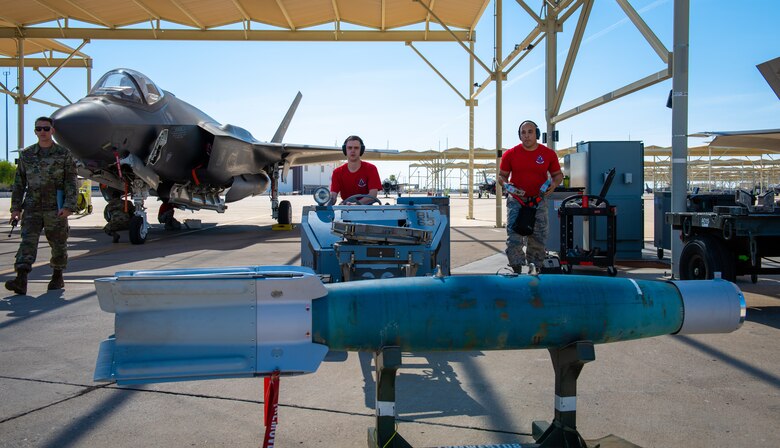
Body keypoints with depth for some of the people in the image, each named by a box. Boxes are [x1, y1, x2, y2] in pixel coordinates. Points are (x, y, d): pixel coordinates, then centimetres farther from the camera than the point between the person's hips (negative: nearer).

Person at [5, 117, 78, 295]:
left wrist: (68, 206, -12)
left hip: (56, 209, -2)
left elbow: (71, 183, -2)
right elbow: (19, 183, 13)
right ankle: (21, 280, -18)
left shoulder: (64, 154, 2)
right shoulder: (26, 154, 10)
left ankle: (58, 277, 24)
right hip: (32, 208, 2)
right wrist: (16, 207, 8)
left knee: (58, 243, 7)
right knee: (28, 241, -10)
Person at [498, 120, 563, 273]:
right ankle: (516, 270, -2)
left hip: (538, 202, 1)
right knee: (514, 237, -10)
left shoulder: (549, 154, 1)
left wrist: (554, 183, -10)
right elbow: (502, 175, 8)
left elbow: (558, 174, 12)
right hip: (516, 201, -1)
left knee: (538, 240, 6)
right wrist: (506, 184, -14)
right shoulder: (510, 154, -1)